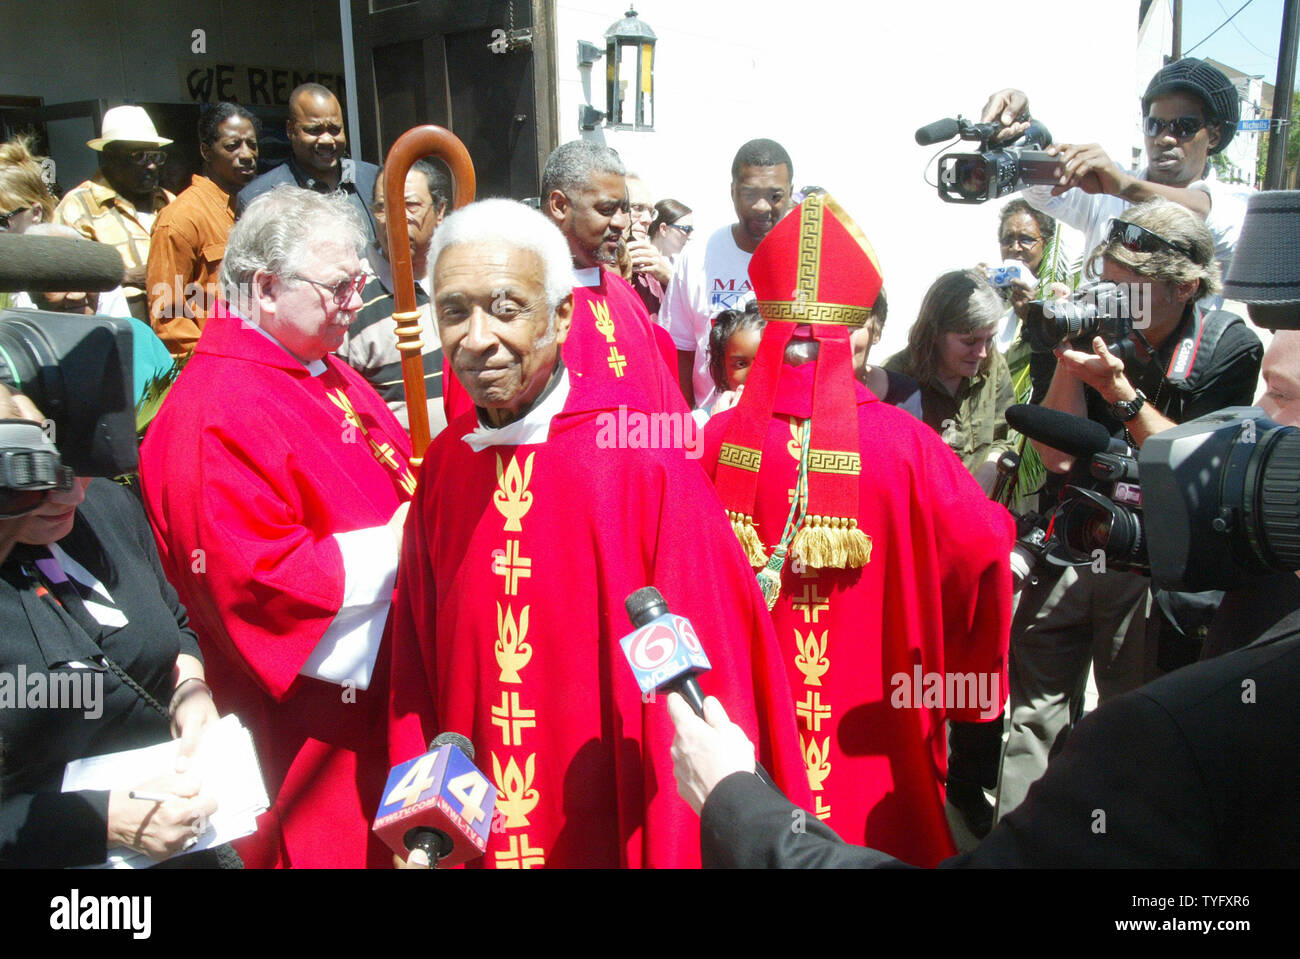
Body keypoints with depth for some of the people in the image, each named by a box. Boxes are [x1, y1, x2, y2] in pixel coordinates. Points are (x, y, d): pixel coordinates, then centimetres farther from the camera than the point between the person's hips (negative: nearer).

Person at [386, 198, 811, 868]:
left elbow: (702, 686, -15)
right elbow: (416, 664, 4)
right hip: (470, 835, 5)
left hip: (624, 834, -4)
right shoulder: (443, 465, -3)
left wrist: (676, 850, -12)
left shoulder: (648, 465, -19)